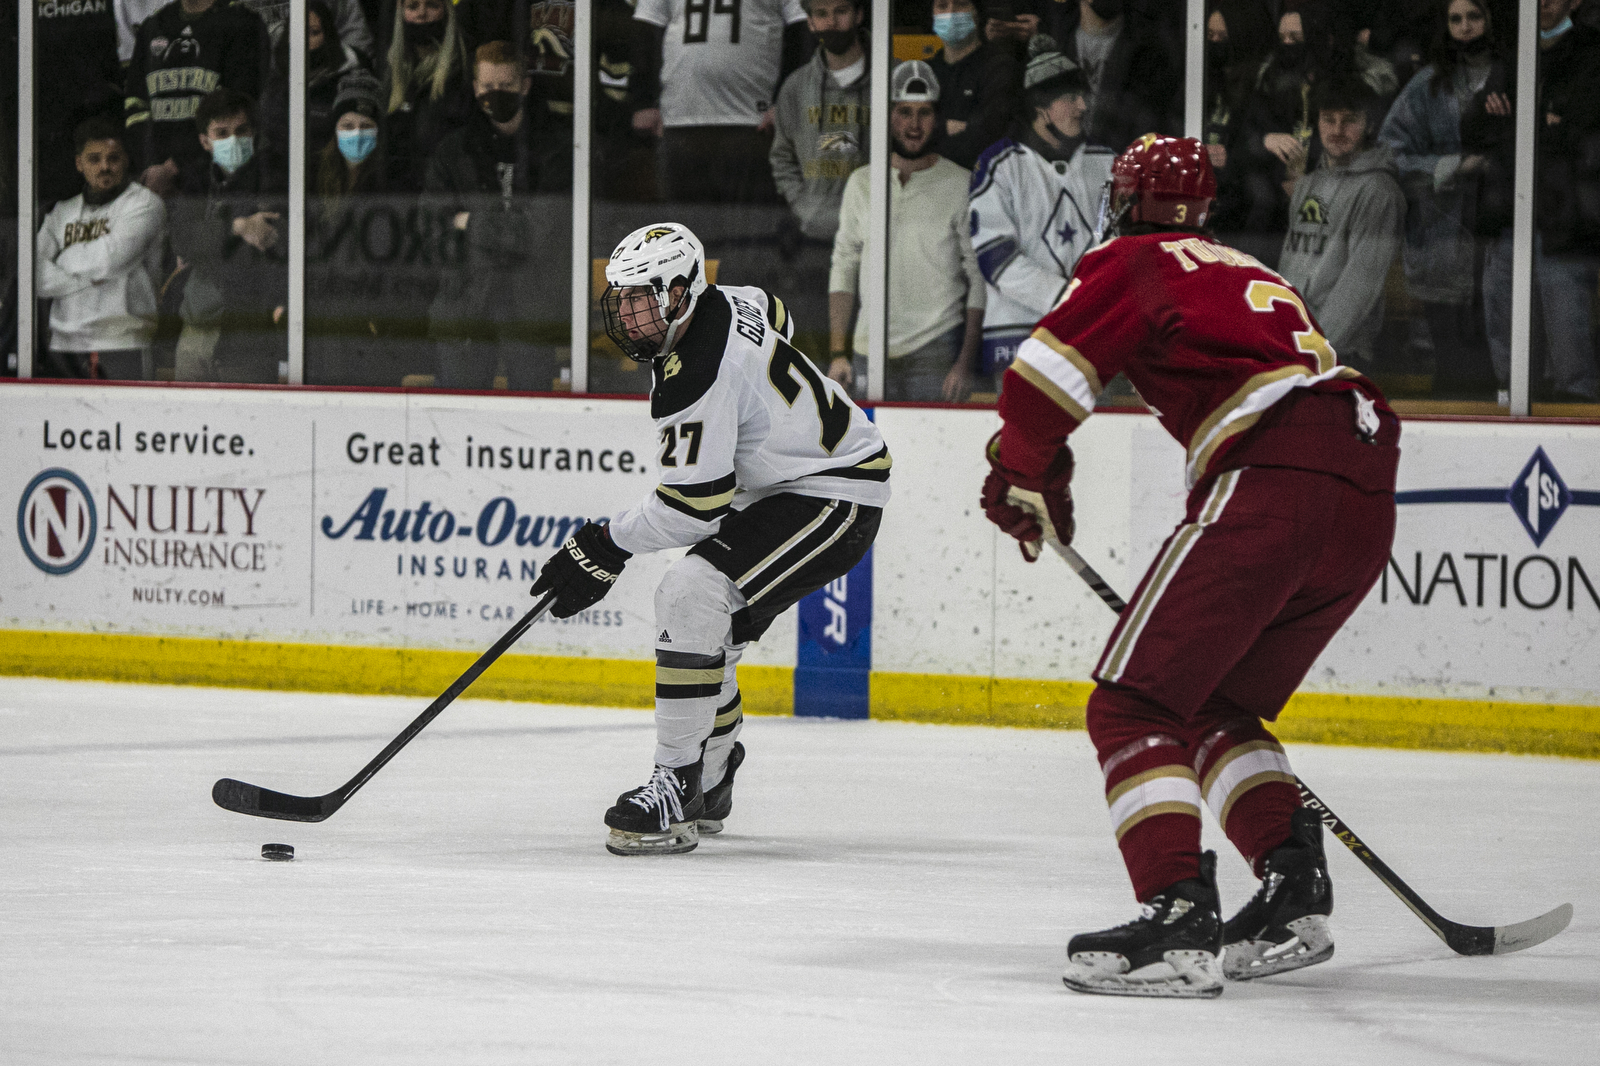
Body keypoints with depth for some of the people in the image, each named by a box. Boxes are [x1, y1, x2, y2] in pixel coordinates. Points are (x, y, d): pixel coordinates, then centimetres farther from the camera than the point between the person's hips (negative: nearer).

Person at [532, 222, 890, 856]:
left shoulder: (695, 380, -28)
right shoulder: (726, 303, 0)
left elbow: (695, 506, -26)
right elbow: (778, 320, 25)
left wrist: (608, 547, -16)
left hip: (833, 497, -11)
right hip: (777, 483, 11)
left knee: (691, 596, -25)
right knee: (704, 628, 15)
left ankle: (676, 790, -24)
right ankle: (708, 786, 30)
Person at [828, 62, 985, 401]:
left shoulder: (960, 186, 0)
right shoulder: (861, 184, 12)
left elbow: (979, 281, -2)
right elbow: (843, 268, 14)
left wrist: (966, 362, -8)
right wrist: (838, 353, 7)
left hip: (936, 351, -3)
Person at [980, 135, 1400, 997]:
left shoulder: (1131, 263, 10)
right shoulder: (1255, 278, 34)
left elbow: (1048, 374, 0)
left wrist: (1023, 480, 18)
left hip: (1270, 482, -8)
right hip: (1368, 501, 8)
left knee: (1132, 705, -3)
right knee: (1220, 707, 23)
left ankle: (1177, 922, -19)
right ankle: (1293, 894, 10)